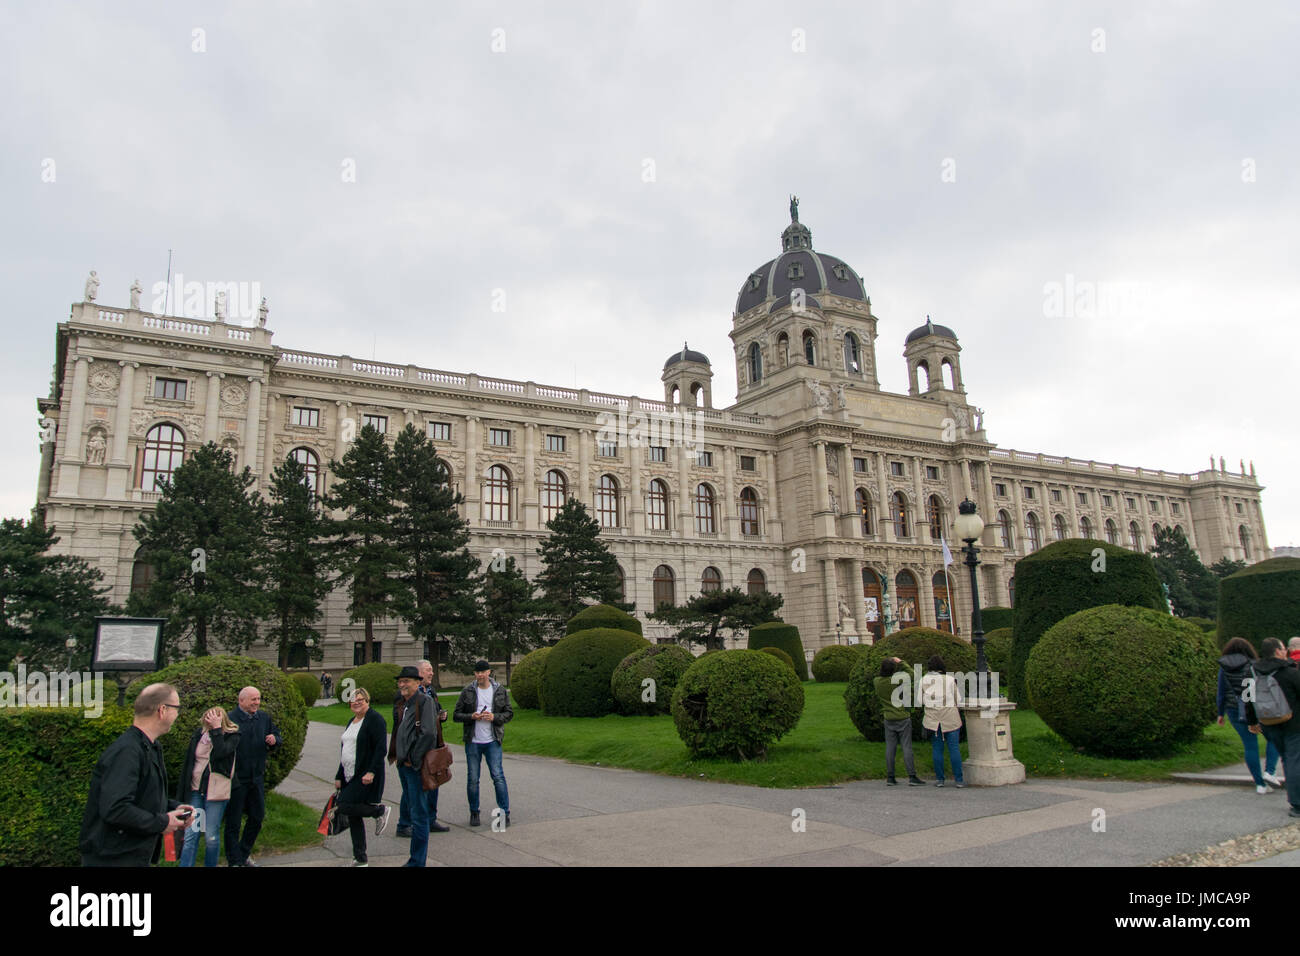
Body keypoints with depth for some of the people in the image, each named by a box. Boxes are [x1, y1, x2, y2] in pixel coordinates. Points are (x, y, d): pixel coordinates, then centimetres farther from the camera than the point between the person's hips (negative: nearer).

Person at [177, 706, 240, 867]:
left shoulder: (232, 735, -5)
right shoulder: (200, 733, 5)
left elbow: (220, 752, -24)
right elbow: (188, 762, 10)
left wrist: (216, 729, -21)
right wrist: (180, 792, 9)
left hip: (216, 792, -3)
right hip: (196, 789, 3)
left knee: (211, 835, 2)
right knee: (190, 834, -1)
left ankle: (210, 865, 18)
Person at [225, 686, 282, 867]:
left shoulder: (264, 717, 5)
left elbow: (276, 734, 18)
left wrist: (274, 740, -5)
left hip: (257, 778, 6)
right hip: (236, 779, -6)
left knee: (258, 817, 15)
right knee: (233, 822, 5)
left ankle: (244, 854, 33)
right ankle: (234, 861, 17)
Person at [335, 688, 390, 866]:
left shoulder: (375, 718, -10)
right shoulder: (352, 722, 16)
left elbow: (380, 748, -17)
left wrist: (371, 772, -25)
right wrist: (339, 776, 19)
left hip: (365, 776, -8)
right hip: (350, 776, 9)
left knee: (345, 806, -18)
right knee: (353, 816, 8)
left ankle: (381, 810, 3)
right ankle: (360, 858, 17)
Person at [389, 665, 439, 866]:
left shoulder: (424, 701, -13)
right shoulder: (401, 703, 13)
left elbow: (429, 733, -22)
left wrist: (413, 759, -17)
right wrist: (395, 755, 14)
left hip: (415, 765, -9)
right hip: (402, 763, 9)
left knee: (419, 813, -3)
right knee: (412, 808, 18)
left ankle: (417, 860, 3)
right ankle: (417, 856, 29)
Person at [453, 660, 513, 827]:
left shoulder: (500, 691, 3)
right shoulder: (468, 691, 1)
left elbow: (509, 713, 6)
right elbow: (456, 715, 3)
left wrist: (495, 717, -13)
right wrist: (471, 716, -15)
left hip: (492, 741, -1)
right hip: (473, 742, 1)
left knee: (498, 776, -5)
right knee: (472, 779, 7)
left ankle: (505, 812, 5)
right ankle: (474, 812, 23)